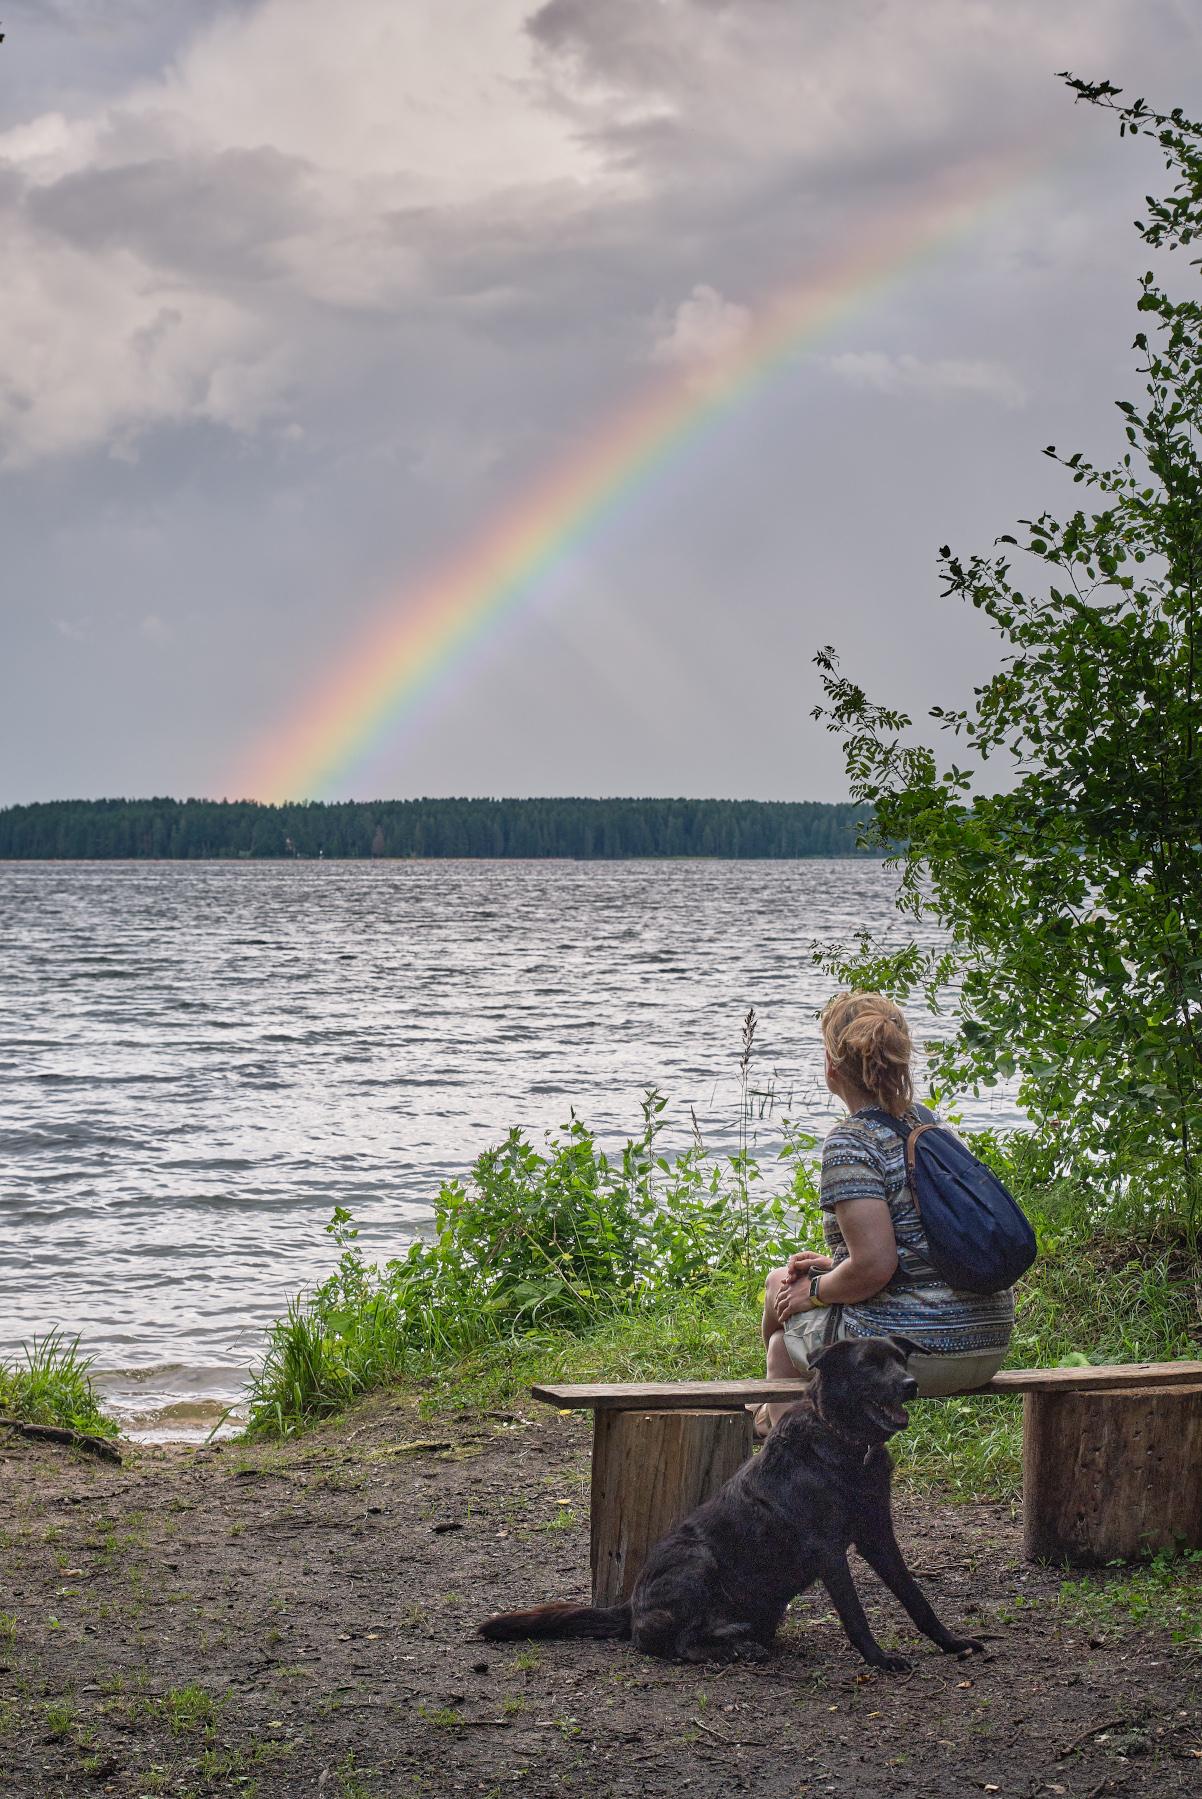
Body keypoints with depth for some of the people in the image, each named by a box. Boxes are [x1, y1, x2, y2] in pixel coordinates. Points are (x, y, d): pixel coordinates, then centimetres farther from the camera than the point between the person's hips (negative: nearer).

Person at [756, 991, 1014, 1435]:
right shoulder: (928, 1121, 11)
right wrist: (835, 1264, 20)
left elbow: (874, 1266, -22)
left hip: (911, 1347, -8)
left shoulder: (850, 1141, -15)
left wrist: (813, 1292, -3)